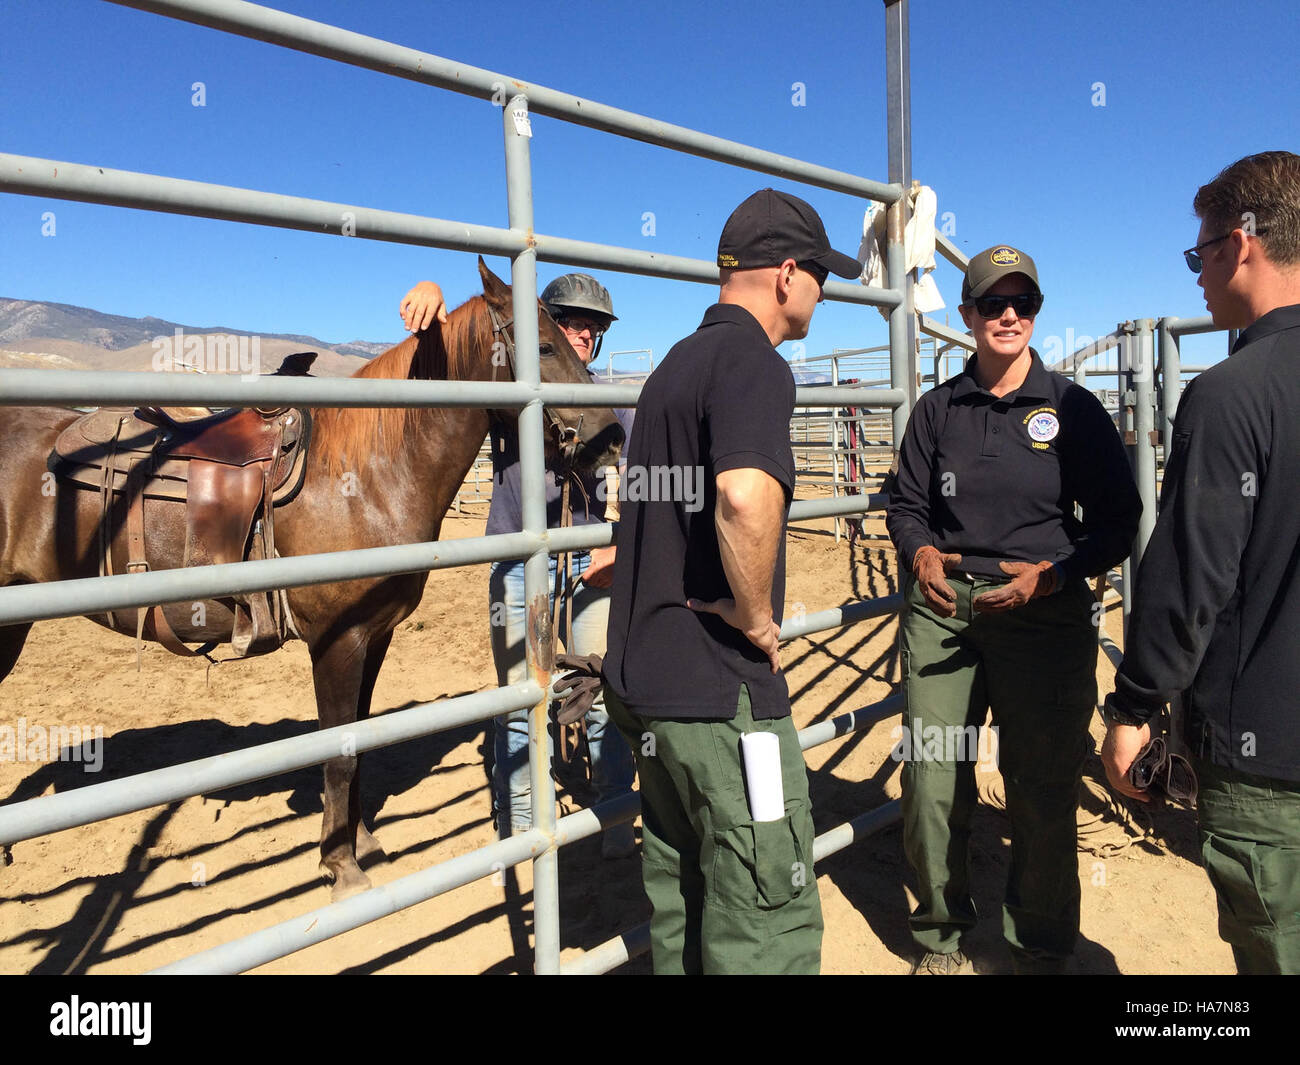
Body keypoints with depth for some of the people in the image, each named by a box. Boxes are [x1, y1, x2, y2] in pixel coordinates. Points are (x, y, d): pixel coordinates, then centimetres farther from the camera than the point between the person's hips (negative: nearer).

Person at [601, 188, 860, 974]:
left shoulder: (674, 365, 16)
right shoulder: (754, 362, -13)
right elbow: (746, 495, -34)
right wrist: (757, 616, -18)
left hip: (643, 676, 10)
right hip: (721, 689, -9)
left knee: (678, 898, 21)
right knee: (770, 922, 4)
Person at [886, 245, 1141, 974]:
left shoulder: (1073, 408, 4)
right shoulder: (939, 408, 10)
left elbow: (1118, 519, 4)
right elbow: (907, 504, 13)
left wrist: (1052, 574, -12)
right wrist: (921, 553, -8)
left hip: (1045, 616, -1)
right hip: (942, 611, 2)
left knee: (1043, 789, 5)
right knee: (932, 781, 1)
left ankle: (1043, 948, 28)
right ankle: (942, 935, 24)